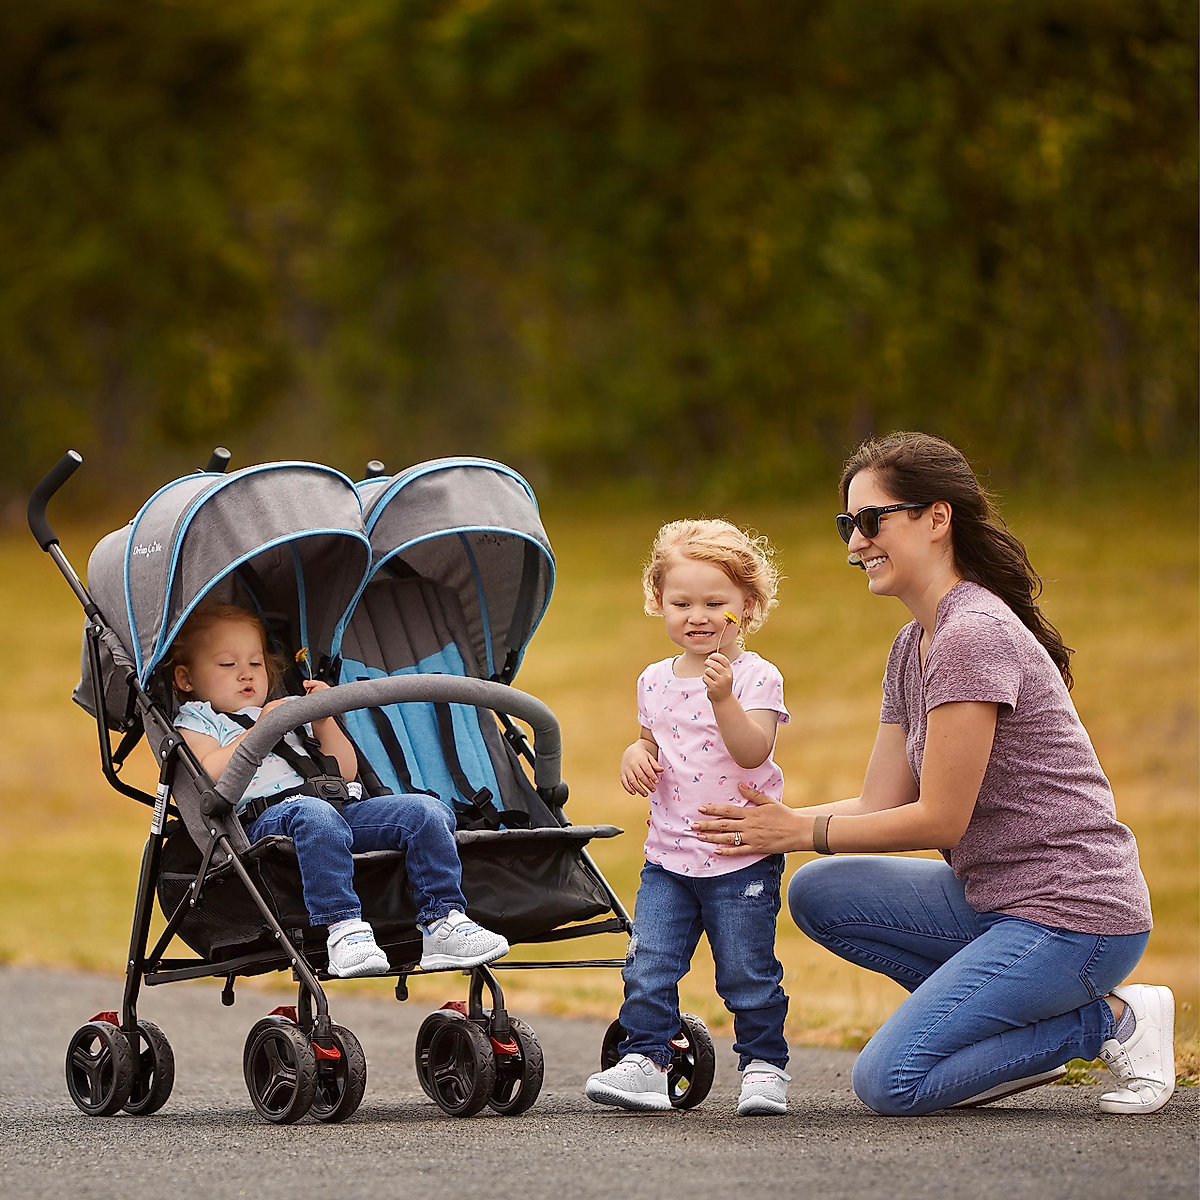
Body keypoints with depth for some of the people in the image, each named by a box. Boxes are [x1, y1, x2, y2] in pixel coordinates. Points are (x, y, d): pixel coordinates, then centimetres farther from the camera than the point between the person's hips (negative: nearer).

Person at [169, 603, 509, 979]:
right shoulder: (195, 721, 20)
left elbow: (346, 769, 29)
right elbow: (209, 776, -4)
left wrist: (323, 720, 16)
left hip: (347, 806, 7)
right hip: (267, 815, -7)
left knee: (426, 811, -14)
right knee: (315, 816, -43)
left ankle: (442, 920, -22)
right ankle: (342, 927, -52)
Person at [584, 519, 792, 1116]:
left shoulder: (756, 677, -7)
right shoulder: (655, 681, 10)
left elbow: (752, 751, -20)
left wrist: (723, 697, -33)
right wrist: (635, 755, 2)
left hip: (741, 858, -5)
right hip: (668, 857, 5)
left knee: (747, 970, 1)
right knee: (648, 965, -3)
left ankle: (765, 1065, 14)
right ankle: (643, 1062, 3)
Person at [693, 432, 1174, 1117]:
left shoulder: (974, 635, -18)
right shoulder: (913, 647, 13)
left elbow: (940, 819, -17)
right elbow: (882, 806, 11)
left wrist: (801, 831, -8)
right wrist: (763, 824, 1)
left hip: (1077, 915, -10)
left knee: (890, 1081, -15)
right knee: (818, 894, 6)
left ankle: (1114, 1021, -2)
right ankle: (1025, 1031, 6)